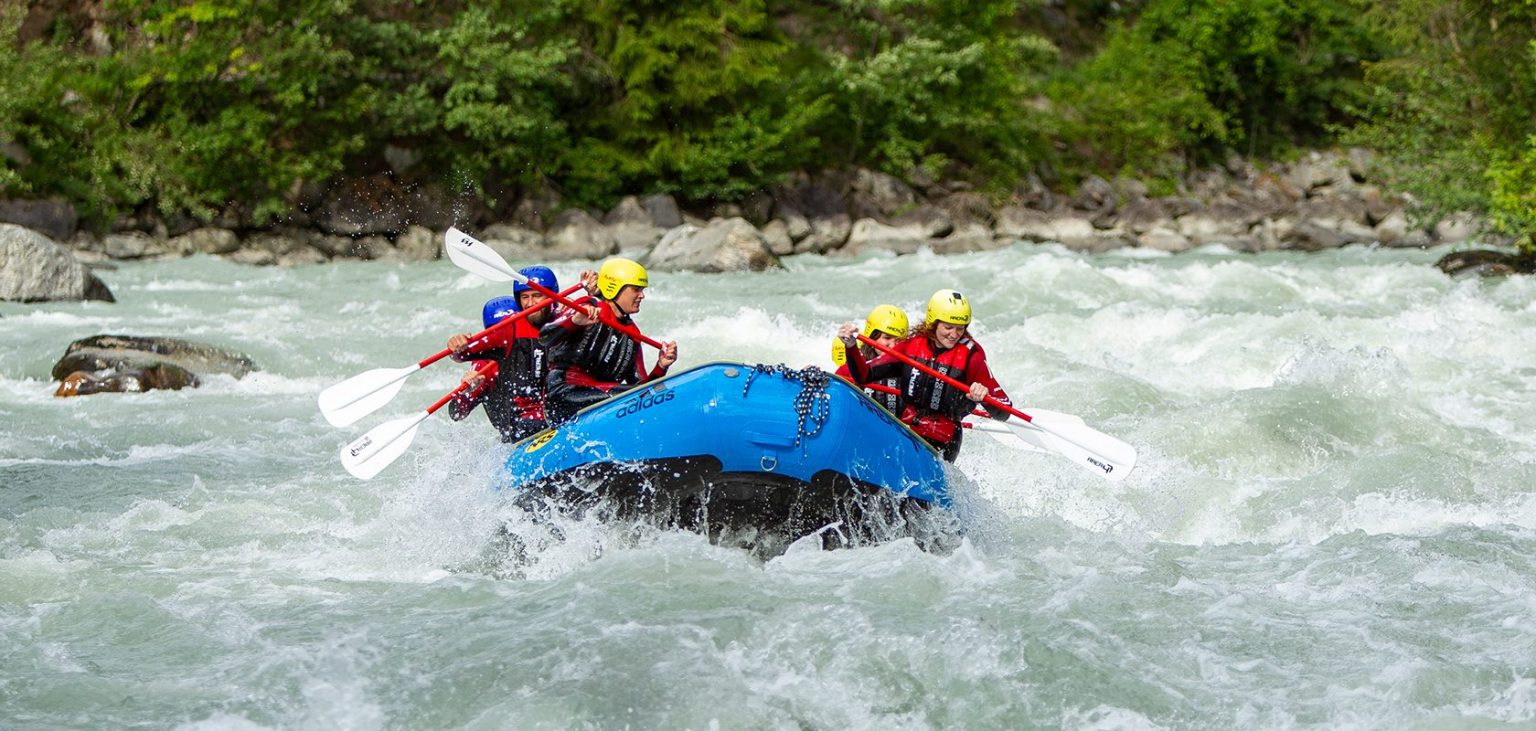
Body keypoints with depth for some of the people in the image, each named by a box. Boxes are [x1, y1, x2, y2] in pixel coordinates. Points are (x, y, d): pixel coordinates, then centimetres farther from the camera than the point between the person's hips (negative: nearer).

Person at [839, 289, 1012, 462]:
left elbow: (1003, 412, -10)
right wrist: (851, 346, -14)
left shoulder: (971, 357, -6)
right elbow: (863, 376, 3)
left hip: (940, 445, -4)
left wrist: (985, 397, -32)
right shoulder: (911, 346, 3)